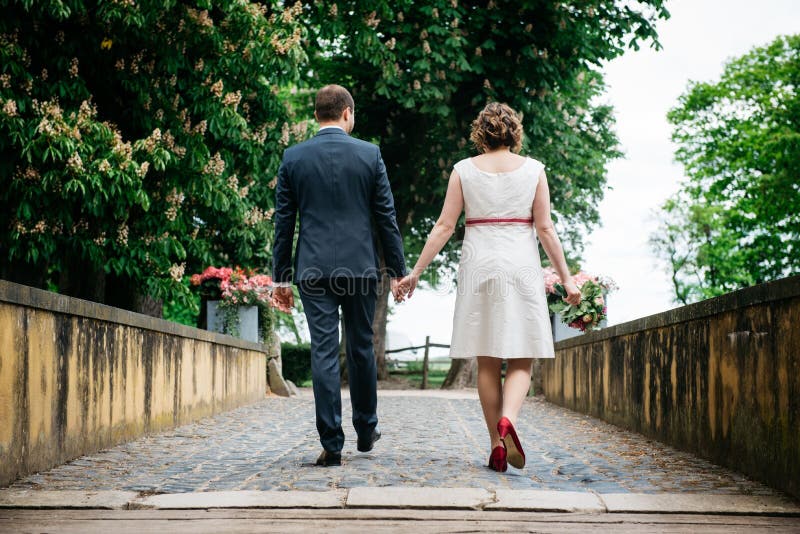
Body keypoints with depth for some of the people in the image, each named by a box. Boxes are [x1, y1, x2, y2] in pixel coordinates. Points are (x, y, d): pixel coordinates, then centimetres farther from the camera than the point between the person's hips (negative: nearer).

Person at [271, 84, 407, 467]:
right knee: (361, 348, 14)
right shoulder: (369, 154, 0)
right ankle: (366, 430, 27)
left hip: (314, 269, 0)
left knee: (324, 353, 0)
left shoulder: (293, 157, 2)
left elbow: (283, 222, 4)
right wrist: (397, 270, 8)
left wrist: (281, 277, 9)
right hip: (360, 267, 0)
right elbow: (386, 217, 1)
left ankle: (332, 444, -2)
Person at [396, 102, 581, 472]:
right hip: (522, 267, -1)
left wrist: (416, 271, 6)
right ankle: (507, 419, -24)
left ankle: (497, 445, 6)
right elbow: (545, 229, 0)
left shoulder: (464, 170, 4)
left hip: (479, 266, 1)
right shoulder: (533, 169, 2)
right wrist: (566, 277, 6)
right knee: (521, 360, 3)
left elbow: (444, 226, 0)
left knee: (487, 362, 7)